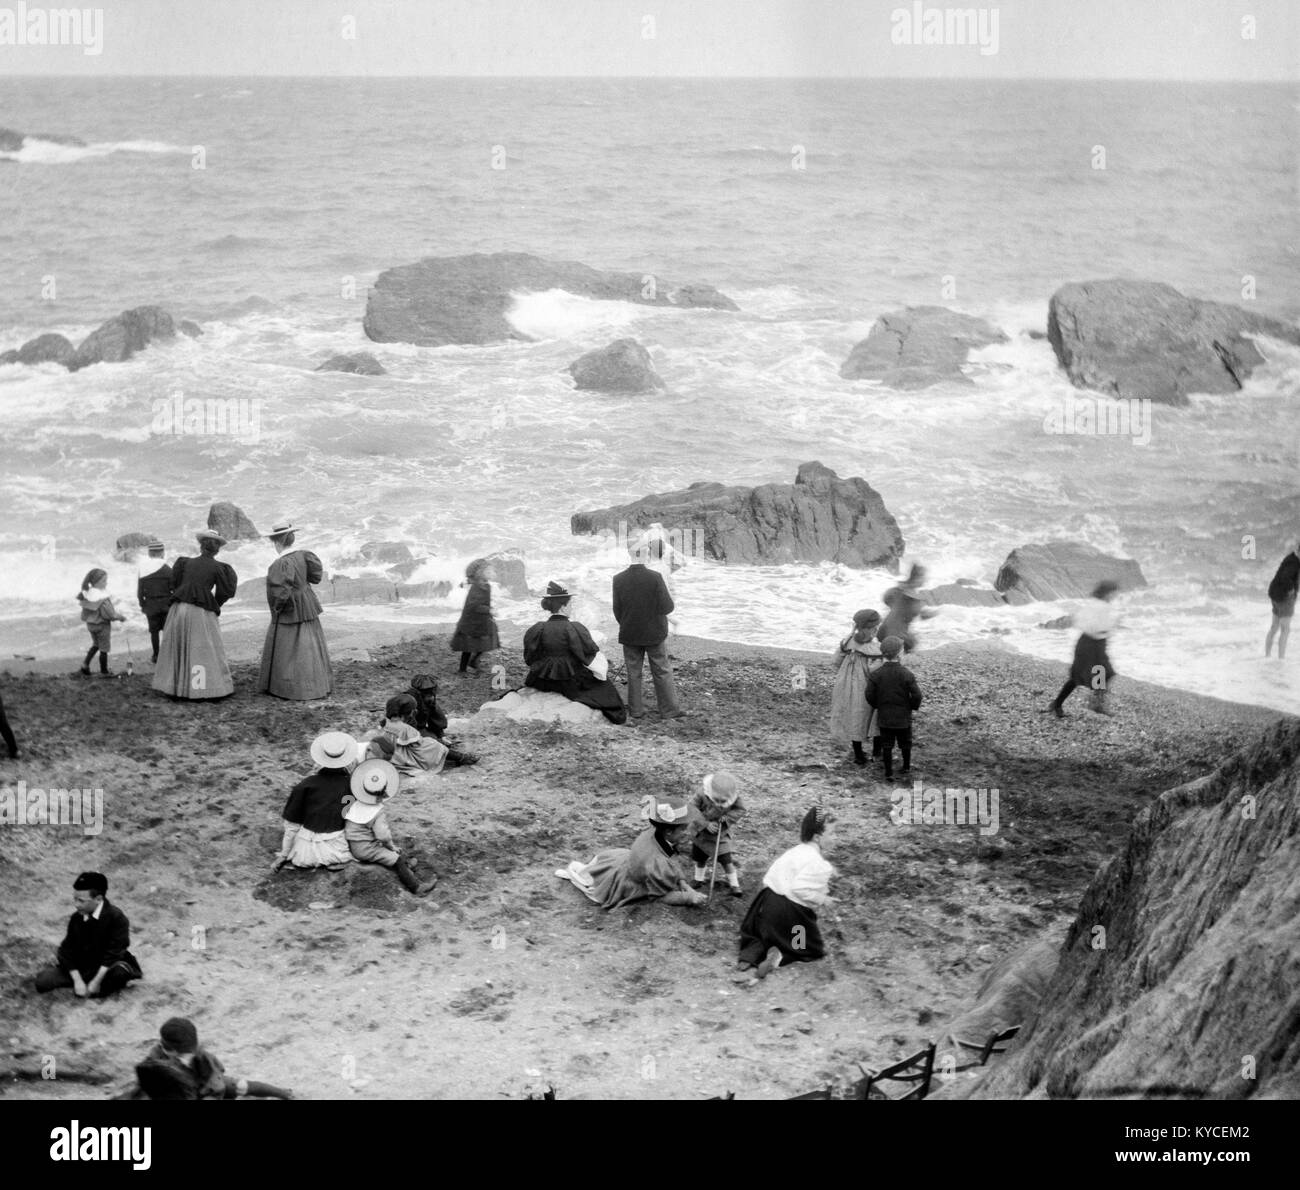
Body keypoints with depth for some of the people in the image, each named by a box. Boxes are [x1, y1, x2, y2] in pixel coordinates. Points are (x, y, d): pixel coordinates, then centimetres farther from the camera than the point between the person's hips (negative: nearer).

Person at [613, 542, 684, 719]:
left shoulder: (618, 580, -9)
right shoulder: (655, 577, -17)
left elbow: (617, 610, -3)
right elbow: (666, 607, -16)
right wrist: (673, 603, 6)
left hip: (629, 634, 2)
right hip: (654, 634, -2)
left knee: (633, 673, 13)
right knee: (662, 671, 9)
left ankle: (636, 709, 19)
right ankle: (669, 709, 13)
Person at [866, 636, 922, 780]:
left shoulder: (877, 674, -10)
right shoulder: (906, 674, -15)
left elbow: (869, 694, -7)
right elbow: (916, 694, -14)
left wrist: (876, 706, 11)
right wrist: (914, 706, 5)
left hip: (884, 716, 1)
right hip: (903, 716, -1)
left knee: (886, 744, 9)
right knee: (905, 744, 17)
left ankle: (888, 772, 10)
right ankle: (906, 769, 28)